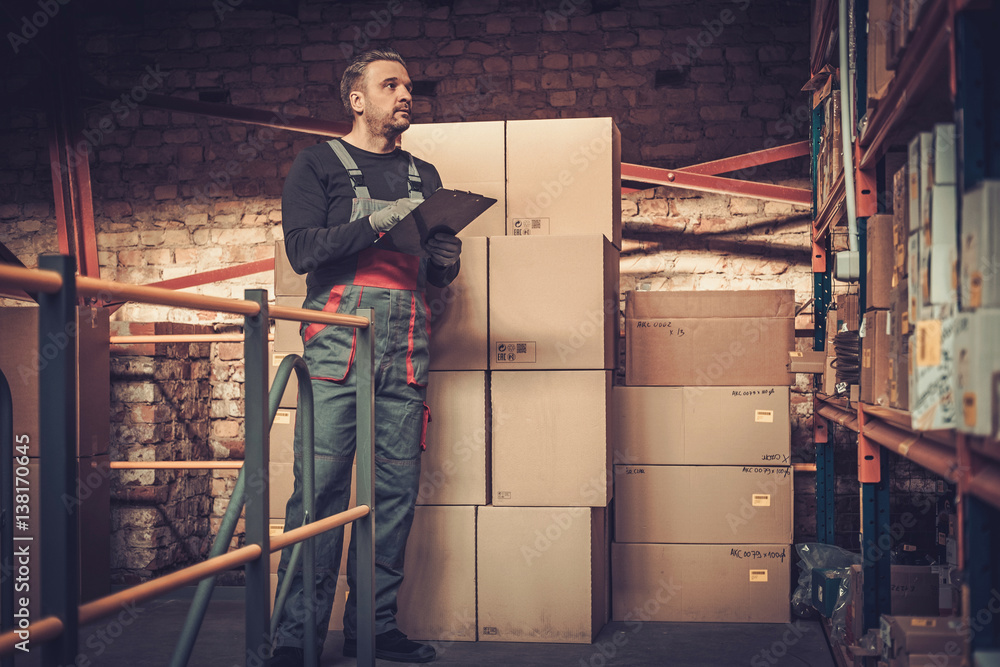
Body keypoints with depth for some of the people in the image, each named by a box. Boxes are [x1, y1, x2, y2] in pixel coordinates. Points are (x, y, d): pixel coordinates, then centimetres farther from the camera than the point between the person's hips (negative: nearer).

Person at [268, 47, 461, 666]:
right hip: (339, 332, -4)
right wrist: (377, 223, -11)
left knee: (396, 487, 0)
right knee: (321, 484, -10)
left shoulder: (424, 174, 25)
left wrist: (447, 259, 3)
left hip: (407, 341, 5)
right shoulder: (319, 163, 11)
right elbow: (302, 249, -3)